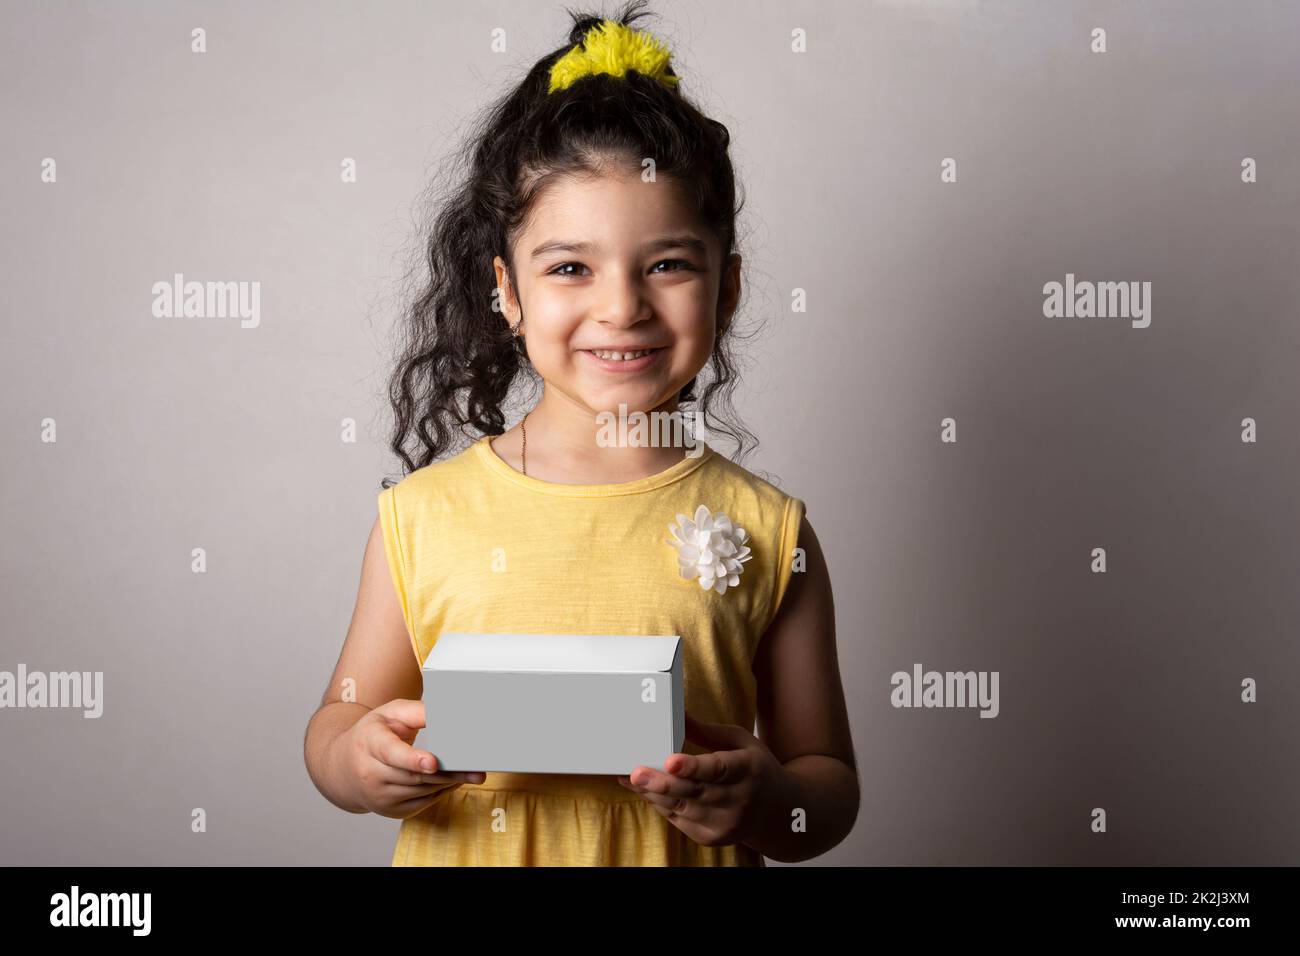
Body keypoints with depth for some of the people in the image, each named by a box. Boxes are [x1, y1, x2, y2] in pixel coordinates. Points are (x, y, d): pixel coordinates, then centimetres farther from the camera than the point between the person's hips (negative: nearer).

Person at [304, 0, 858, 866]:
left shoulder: (766, 532, -11)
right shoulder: (423, 515, -10)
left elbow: (830, 788, -4)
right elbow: (338, 720, 0)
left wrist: (764, 803, -24)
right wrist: (361, 765, -20)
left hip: (689, 852, 0)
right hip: (468, 853, 1)